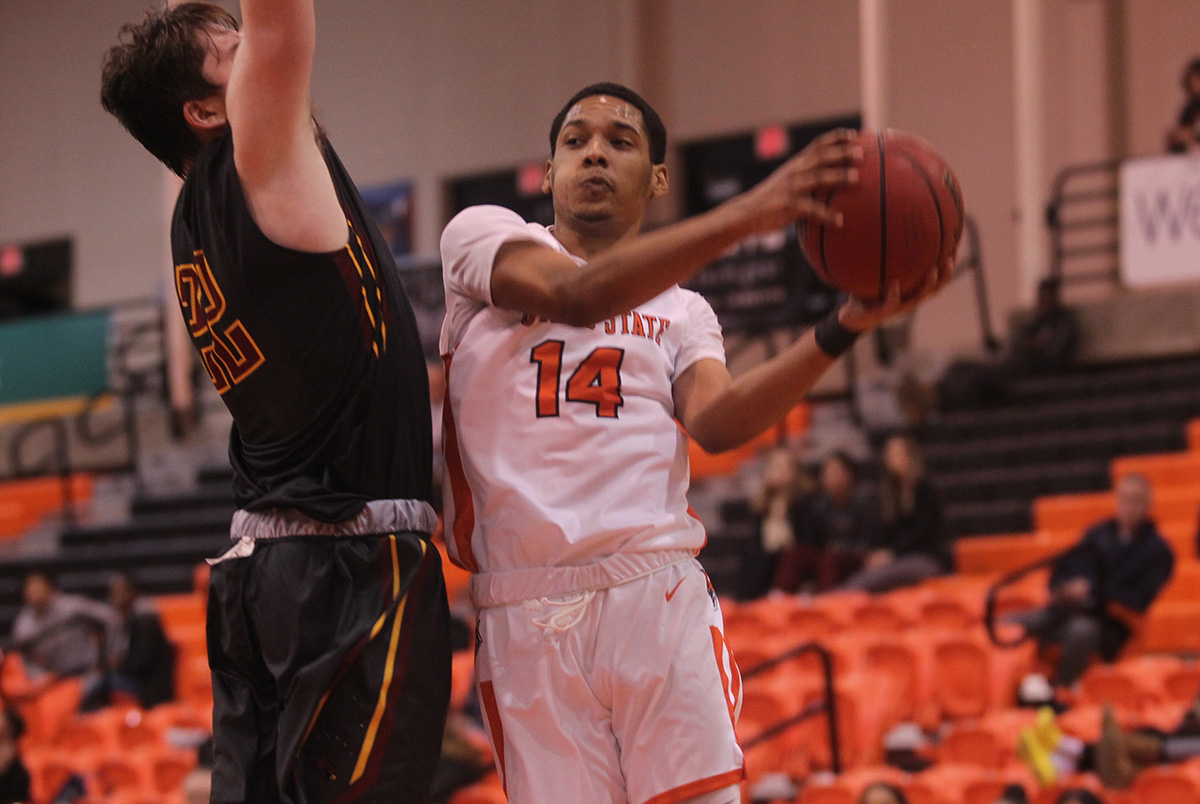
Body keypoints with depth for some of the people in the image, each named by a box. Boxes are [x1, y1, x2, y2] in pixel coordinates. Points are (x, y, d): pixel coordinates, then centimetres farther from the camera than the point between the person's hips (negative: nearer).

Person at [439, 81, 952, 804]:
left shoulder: (683, 312, 18)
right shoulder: (483, 235, 9)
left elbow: (717, 422, -4)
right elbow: (577, 294, -13)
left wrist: (845, 327, -20)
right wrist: (744, 216, -25)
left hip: (658, 594, 2)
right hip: (524, 615, -2)